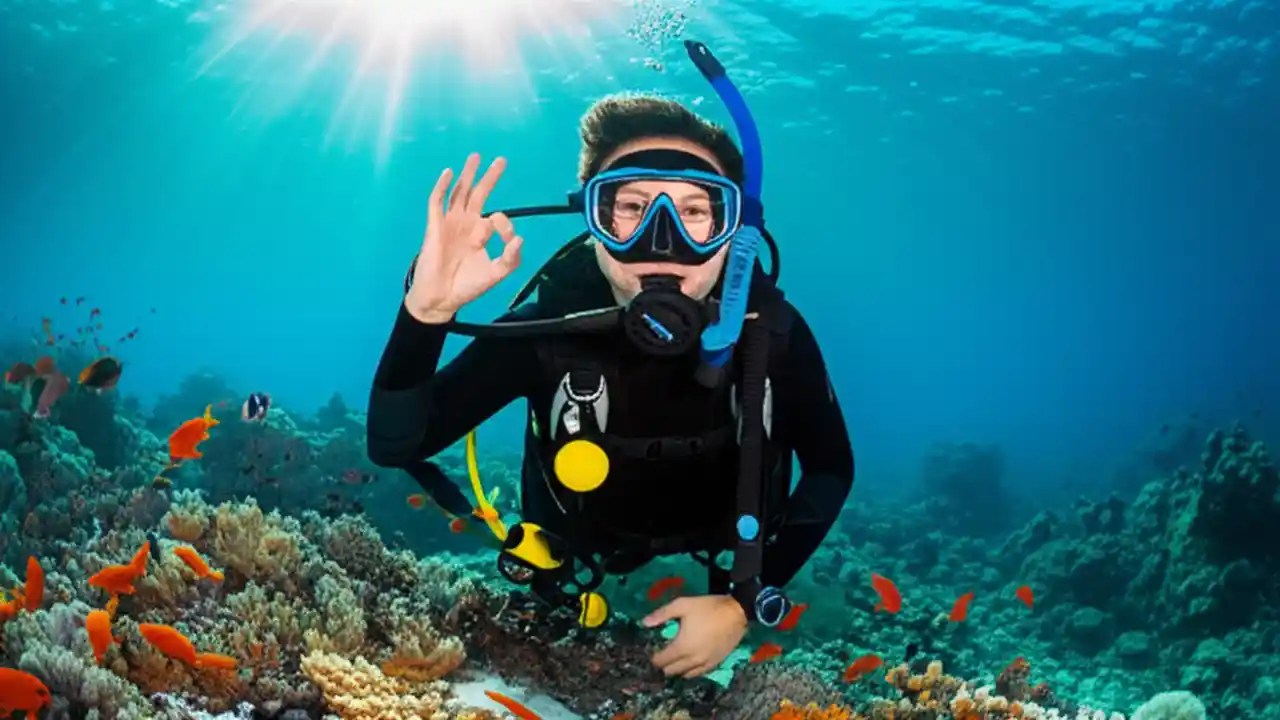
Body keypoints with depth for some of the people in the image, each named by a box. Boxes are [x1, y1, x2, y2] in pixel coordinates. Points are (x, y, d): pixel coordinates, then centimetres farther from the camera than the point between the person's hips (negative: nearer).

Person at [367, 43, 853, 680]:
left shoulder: (773, 331, -27)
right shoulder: (547, 327, -29)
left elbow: (832, 470, -12)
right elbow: (393, 446, -29)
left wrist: (747, 603, -21)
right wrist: (426, 311, -47)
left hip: (720, 582, 1)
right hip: (578, 589, 0)